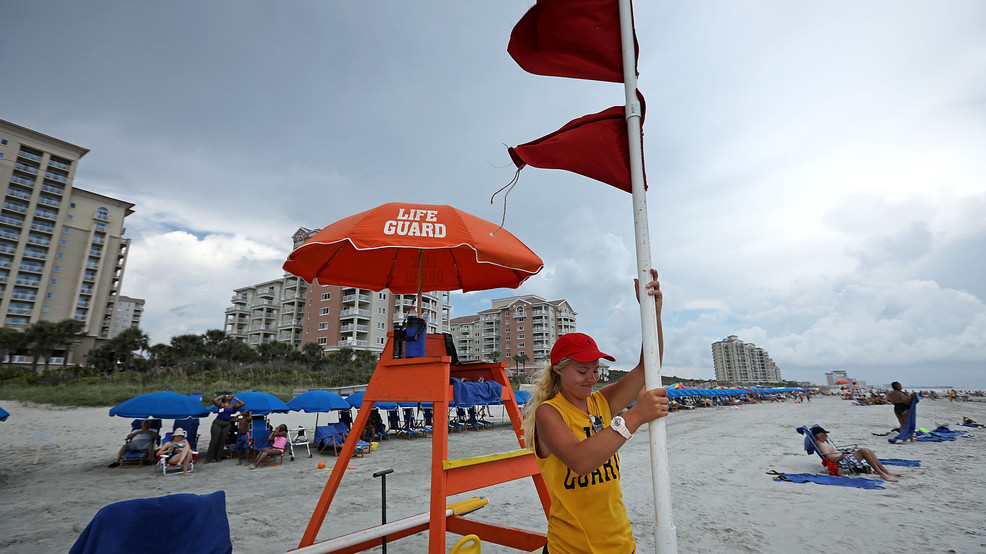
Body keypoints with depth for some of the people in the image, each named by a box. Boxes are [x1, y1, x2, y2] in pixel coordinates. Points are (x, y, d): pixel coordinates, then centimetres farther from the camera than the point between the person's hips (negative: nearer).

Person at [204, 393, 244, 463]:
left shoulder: (233, 405, 11)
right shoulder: (221, 404, 0)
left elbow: (242, 403, 6)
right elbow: (214, 400, -18)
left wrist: (235, 398, 11)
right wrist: (220, 396, -2)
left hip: (227, 424, 4)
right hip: (217, 423, -4)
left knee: (222, 441, 3)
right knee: (215, 440, -5)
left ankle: (218, 458, 12)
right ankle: (208, 458, 3)